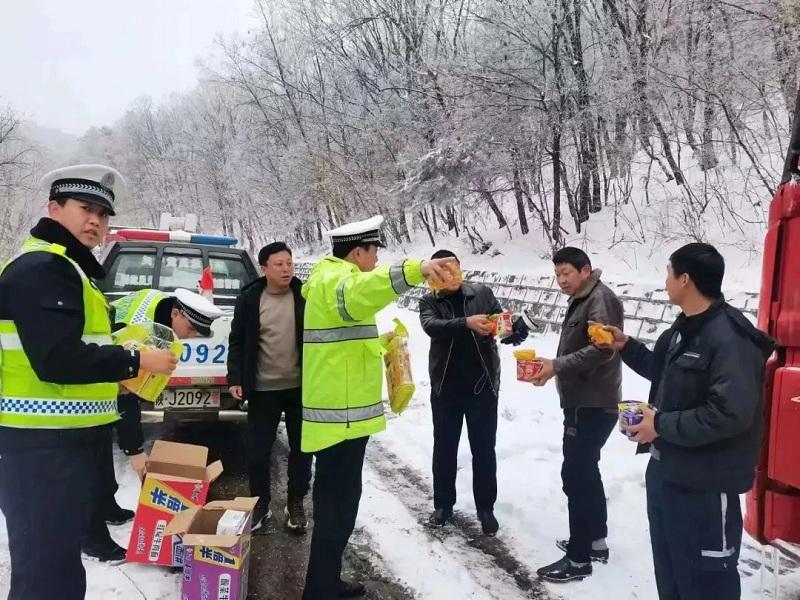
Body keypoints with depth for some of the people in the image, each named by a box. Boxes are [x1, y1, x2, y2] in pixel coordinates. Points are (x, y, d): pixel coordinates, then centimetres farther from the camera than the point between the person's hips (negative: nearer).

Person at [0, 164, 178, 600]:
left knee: (59, 563, 22)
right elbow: (58, 360, -25)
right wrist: (136, 361, -16)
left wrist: (115, 377, 13)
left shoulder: (64, 268, 19)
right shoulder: (41, 268, -15)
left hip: (61, 438, 11)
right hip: (43, 443, -11)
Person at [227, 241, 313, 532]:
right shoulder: (249, 298, -4)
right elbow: (237, 341, 1)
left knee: (301, 449, 10)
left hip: (301, 387, 1)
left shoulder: (305, 296, -3)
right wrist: (235, 378, -5)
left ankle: (295, 504, 27)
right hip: (262, 389, 0)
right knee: (257, 450, 6)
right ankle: (260, 504, 26)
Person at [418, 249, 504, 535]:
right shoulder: (428, 302, -1)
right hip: (445, 387, 0)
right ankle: (443, 504, 28)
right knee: (444, 447, 12)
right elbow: (432, 327, -20)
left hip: (482, 384, 0)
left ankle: (485, 508, 23)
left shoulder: (482, 293, 2)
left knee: (484, 449, 8)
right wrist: (467, 323, -36)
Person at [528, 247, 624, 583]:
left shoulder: (601, 299, -15)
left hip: (593, 405, -10)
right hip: (582, 402, 10)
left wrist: (557, 365, -24)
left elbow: (601, 349, -26)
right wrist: (553, 366, 7)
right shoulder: (580, 301, 16)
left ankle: (578, 559, 2)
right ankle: (595, 541, 30)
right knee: (586, 472, 17)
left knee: (575, 475, -7)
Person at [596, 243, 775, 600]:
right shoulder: (684, 328, 8)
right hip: (666, 470, 10)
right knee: (669, 571, 24)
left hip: (705, 483, -10)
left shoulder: (731, 338, -23)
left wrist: (661, 425, -22)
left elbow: (731, 414, -30)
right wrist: (626, 346, 13)